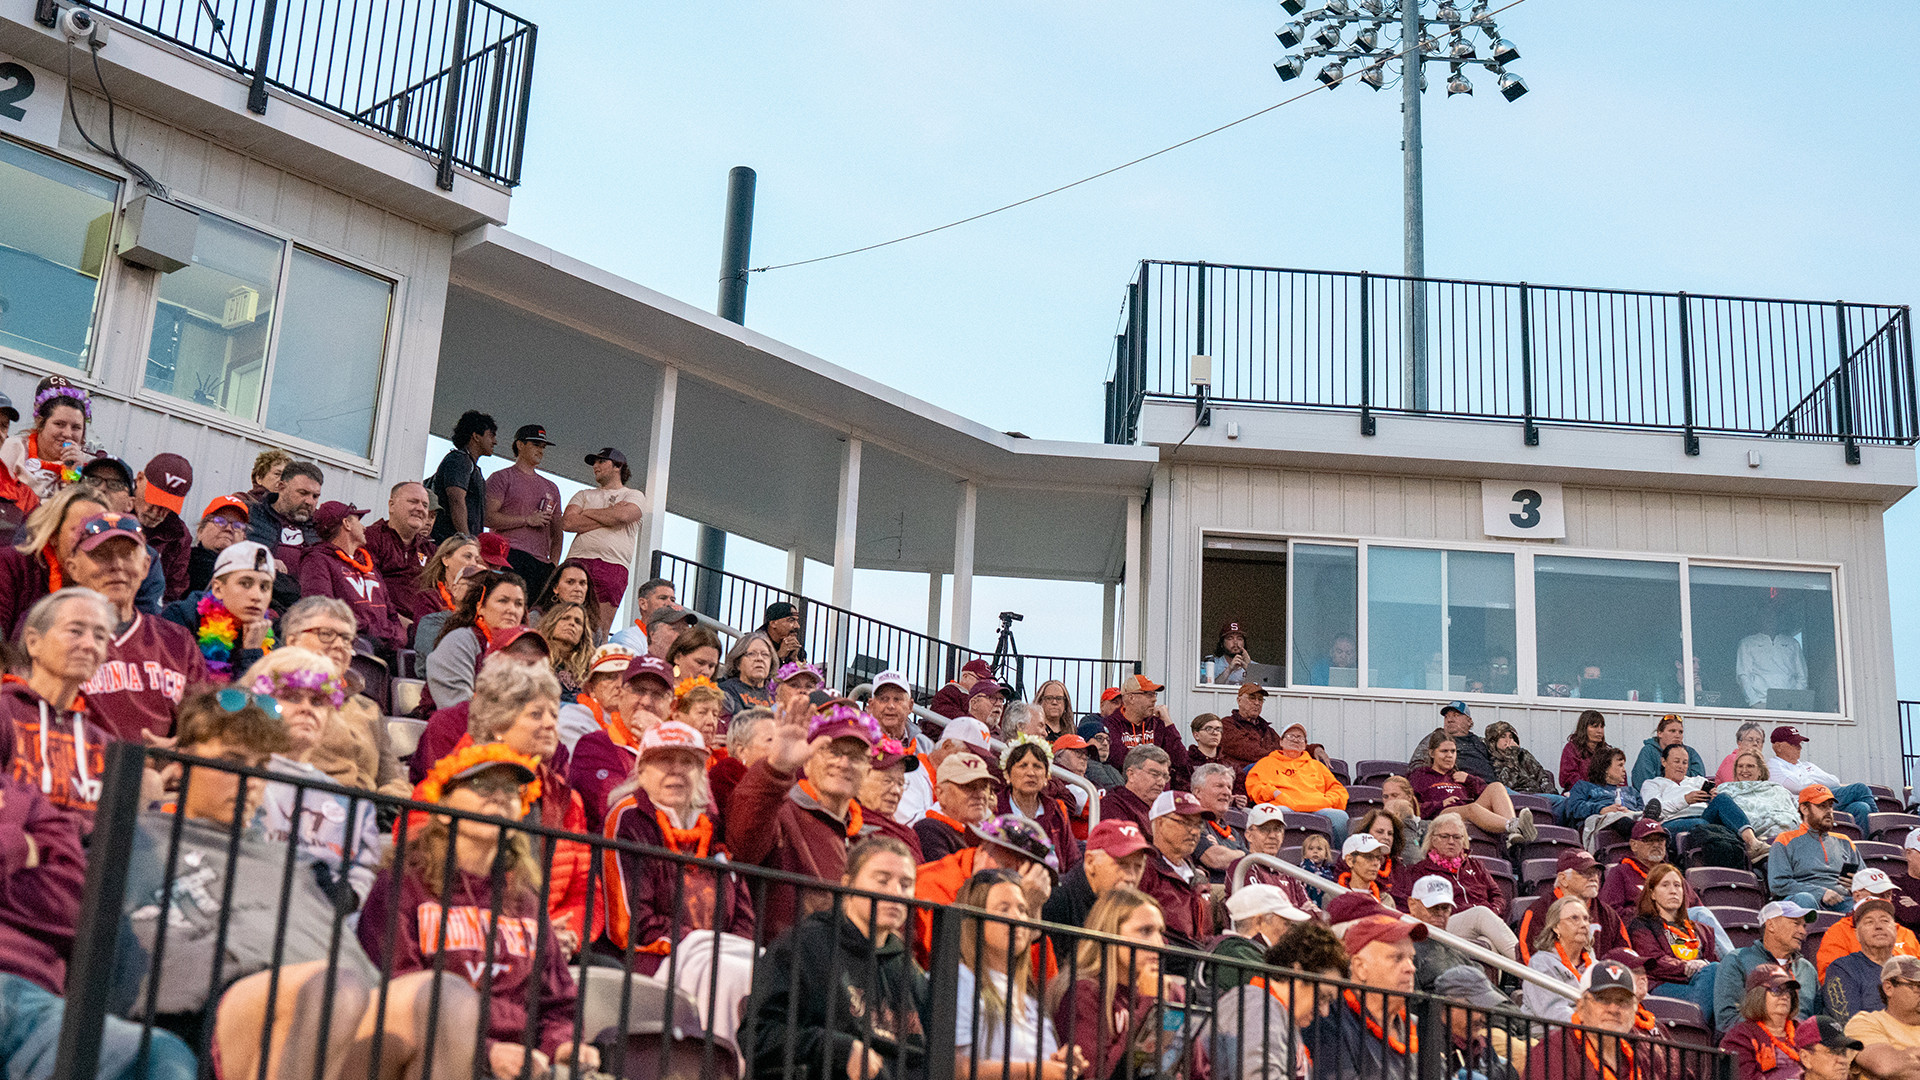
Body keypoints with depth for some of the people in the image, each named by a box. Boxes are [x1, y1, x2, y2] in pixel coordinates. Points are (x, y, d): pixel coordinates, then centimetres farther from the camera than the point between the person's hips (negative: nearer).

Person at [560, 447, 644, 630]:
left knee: (599, 628, -11)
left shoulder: (634, 496, 16)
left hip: (613, 565, -2)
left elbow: (623, 515, -7)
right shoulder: (584, 495, 25)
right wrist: (608, 518, 2)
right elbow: (567, 523, 6)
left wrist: (588, 513, 6)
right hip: (578, 561, 2)